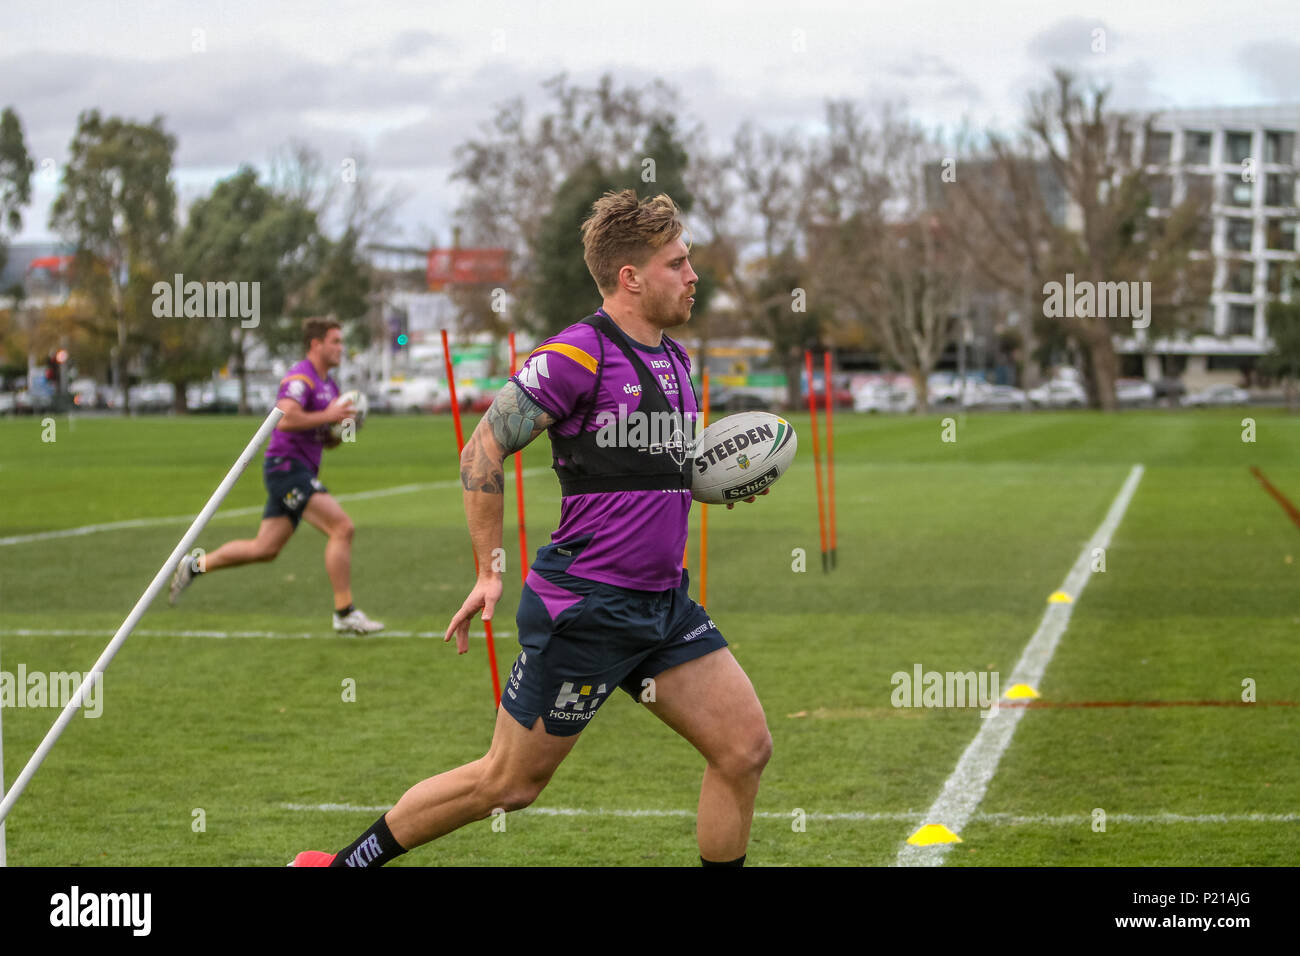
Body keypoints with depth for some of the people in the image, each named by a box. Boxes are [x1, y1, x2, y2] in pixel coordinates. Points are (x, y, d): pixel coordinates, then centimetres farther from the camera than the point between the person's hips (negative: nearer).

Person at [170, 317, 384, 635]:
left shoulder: (329, 385, 19)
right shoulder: (301, 377, -12)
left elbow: (324, 440, 25)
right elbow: (285, 419, -28)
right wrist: (328, 416, -21)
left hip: (301, 471, 10)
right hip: (287, 465, -10)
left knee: (264, 549, 10)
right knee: (342, 527, -17)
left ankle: (197, 565, 25)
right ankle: (345, 614, -15)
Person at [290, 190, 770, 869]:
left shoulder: (675, 359, 13)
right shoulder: (577, 353, -14)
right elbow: (482, 450, -12)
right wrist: (490, 571, -13)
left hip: (664, 605, 8)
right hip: (586, 607, -8)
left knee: (745, 747, -1)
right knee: (508, 783, 1)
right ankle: (341, 863, 17)